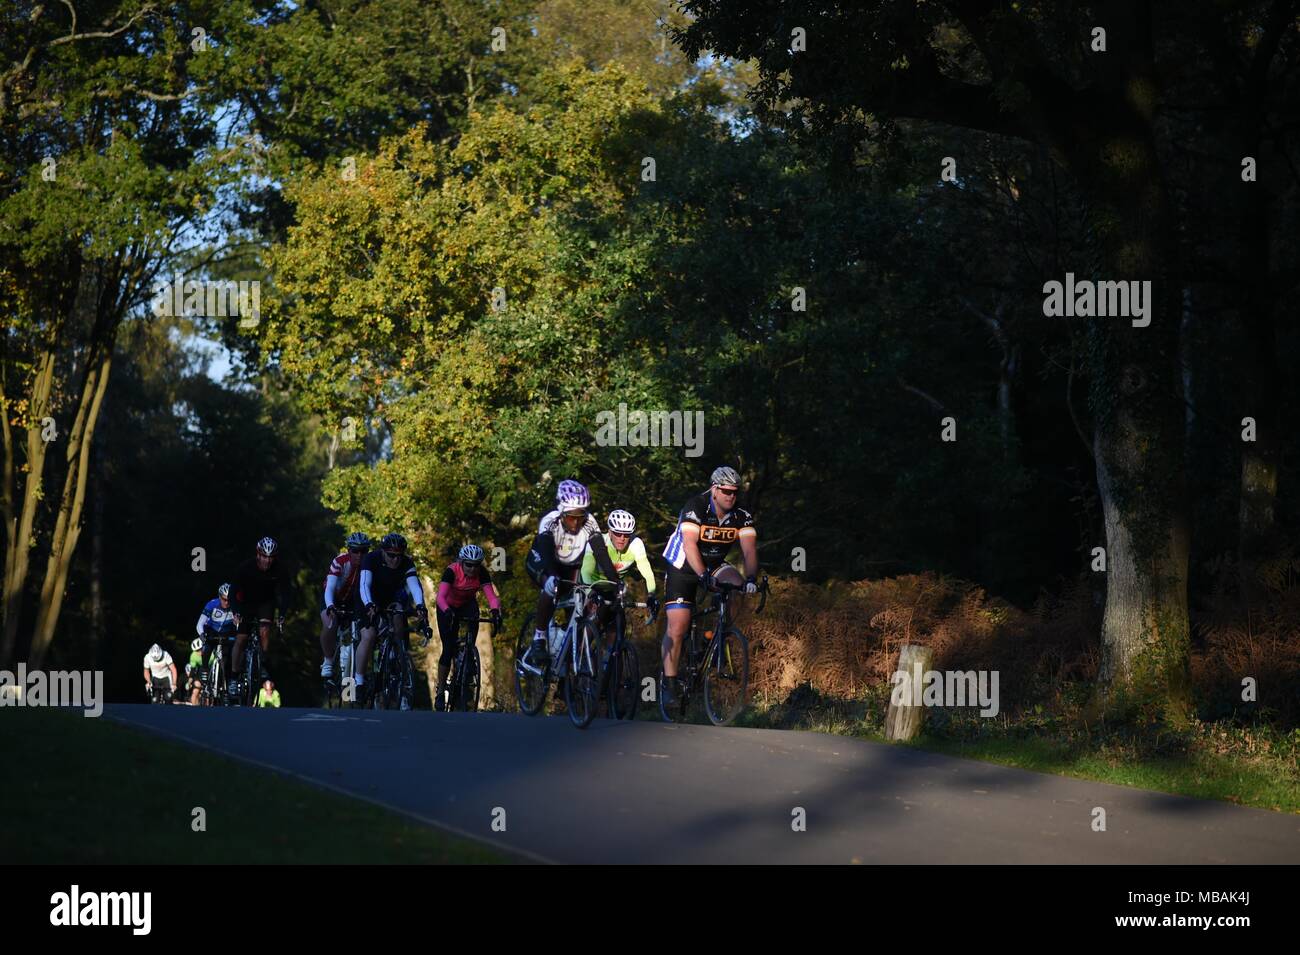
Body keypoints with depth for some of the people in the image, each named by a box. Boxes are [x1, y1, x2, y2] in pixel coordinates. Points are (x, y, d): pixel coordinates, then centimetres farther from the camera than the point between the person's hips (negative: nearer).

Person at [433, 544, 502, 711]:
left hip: (468, 604, 3)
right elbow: (440, 596, -43)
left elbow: (491, 595, -32)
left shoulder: (481, 573, -24)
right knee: (448, 648, -10)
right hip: (448, 607, -3)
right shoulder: (452, 571, -32)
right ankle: (440, 691, 1)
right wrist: (448, 612, -61)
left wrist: (495, 611, -52)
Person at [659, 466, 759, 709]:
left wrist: (751, 577, -40)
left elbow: (749, 549, -22)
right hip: (683, 569, -4)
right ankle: (669, 685, -5)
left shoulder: (742, 516, -12)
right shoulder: (695, 508, -24)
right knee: (677, 628, -13)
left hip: (714, 566, 4)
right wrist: (703, 576, -49)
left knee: (737, 585, -26)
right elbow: (690, 544, -36)